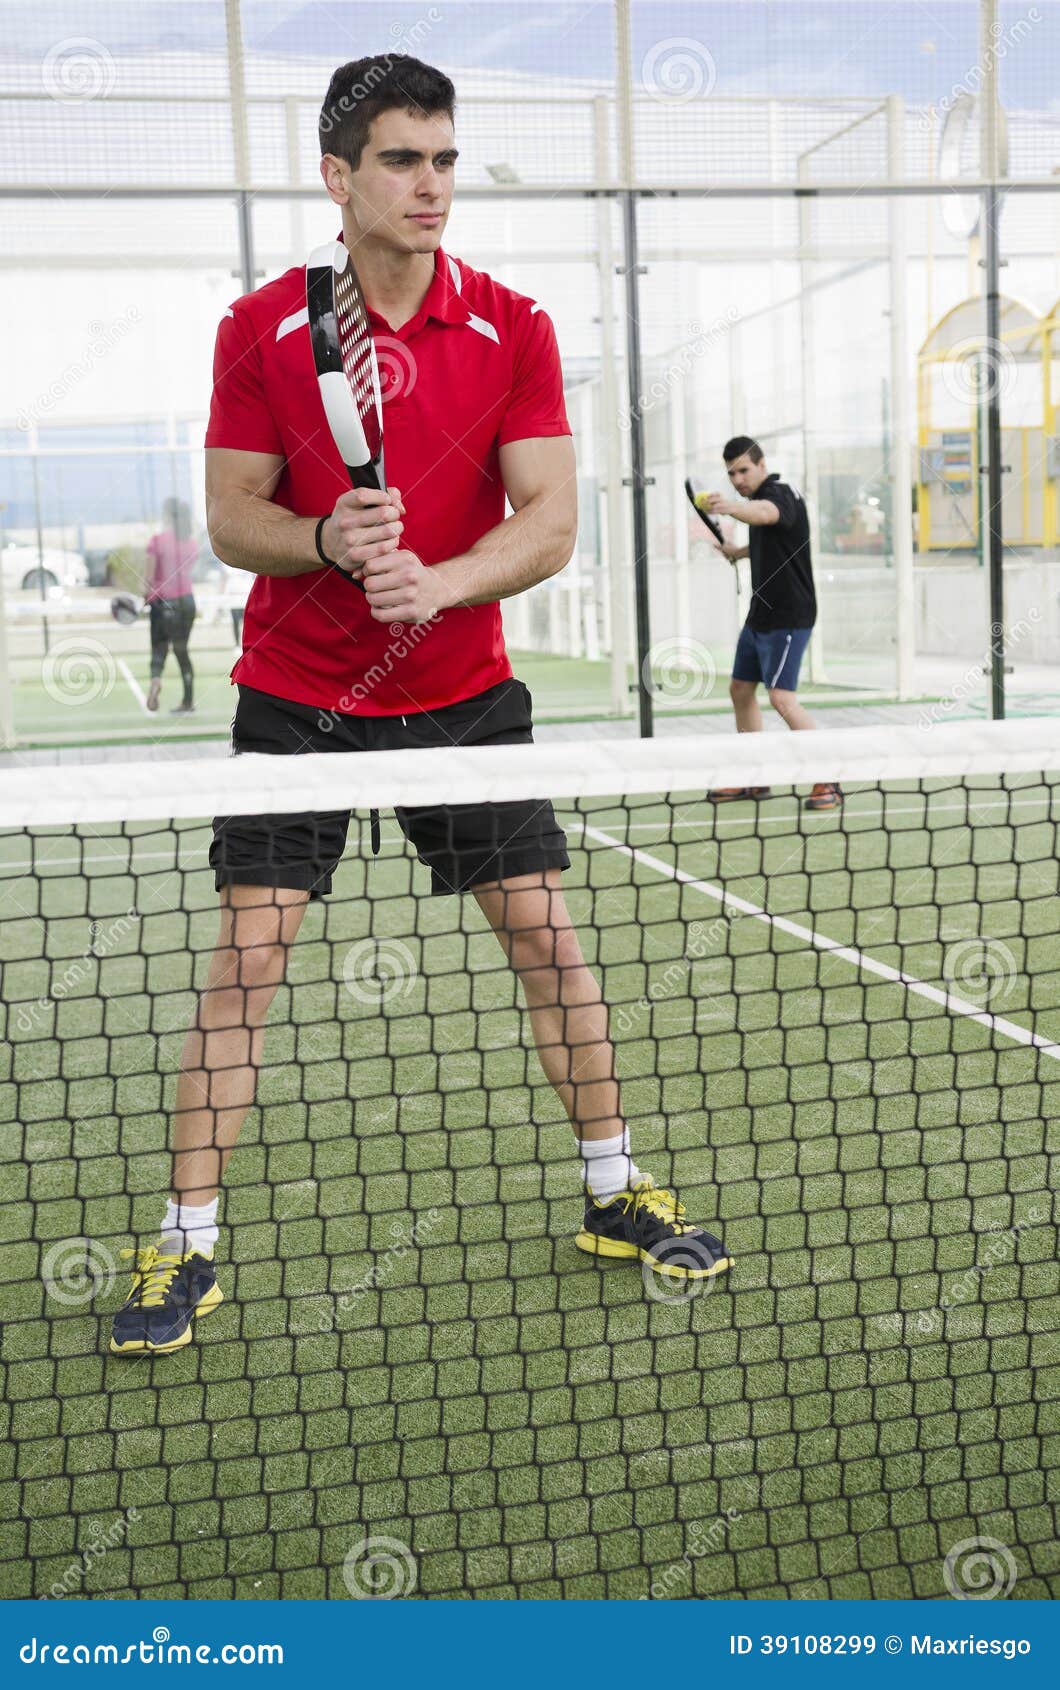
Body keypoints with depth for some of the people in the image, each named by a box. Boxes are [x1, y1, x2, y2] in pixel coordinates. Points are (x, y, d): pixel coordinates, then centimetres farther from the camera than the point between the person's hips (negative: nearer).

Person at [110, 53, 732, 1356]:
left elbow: (549, 519, -9)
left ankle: (613, 1195, 20)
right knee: (247, 959, -5)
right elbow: (231, 518, -5)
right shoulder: (260, 330, -5)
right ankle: (186, 1244, 8)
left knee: (544, 932, 2)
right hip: (295, 700, -1)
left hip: (463, 690, 1)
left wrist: (439, 581, -27)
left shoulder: (512, 330, -3)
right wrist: (324, 541, -25)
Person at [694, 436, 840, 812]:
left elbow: (765, 514, -44)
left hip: (787, 617, -10)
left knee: (782, 697, -17)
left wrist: (731, 507, -62)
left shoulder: (781, 492, -16)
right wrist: (740, 551, 24)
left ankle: (829, 782, -11)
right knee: (740, 690, 14)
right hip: (760, 614, 10)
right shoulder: (761, 497, 12)